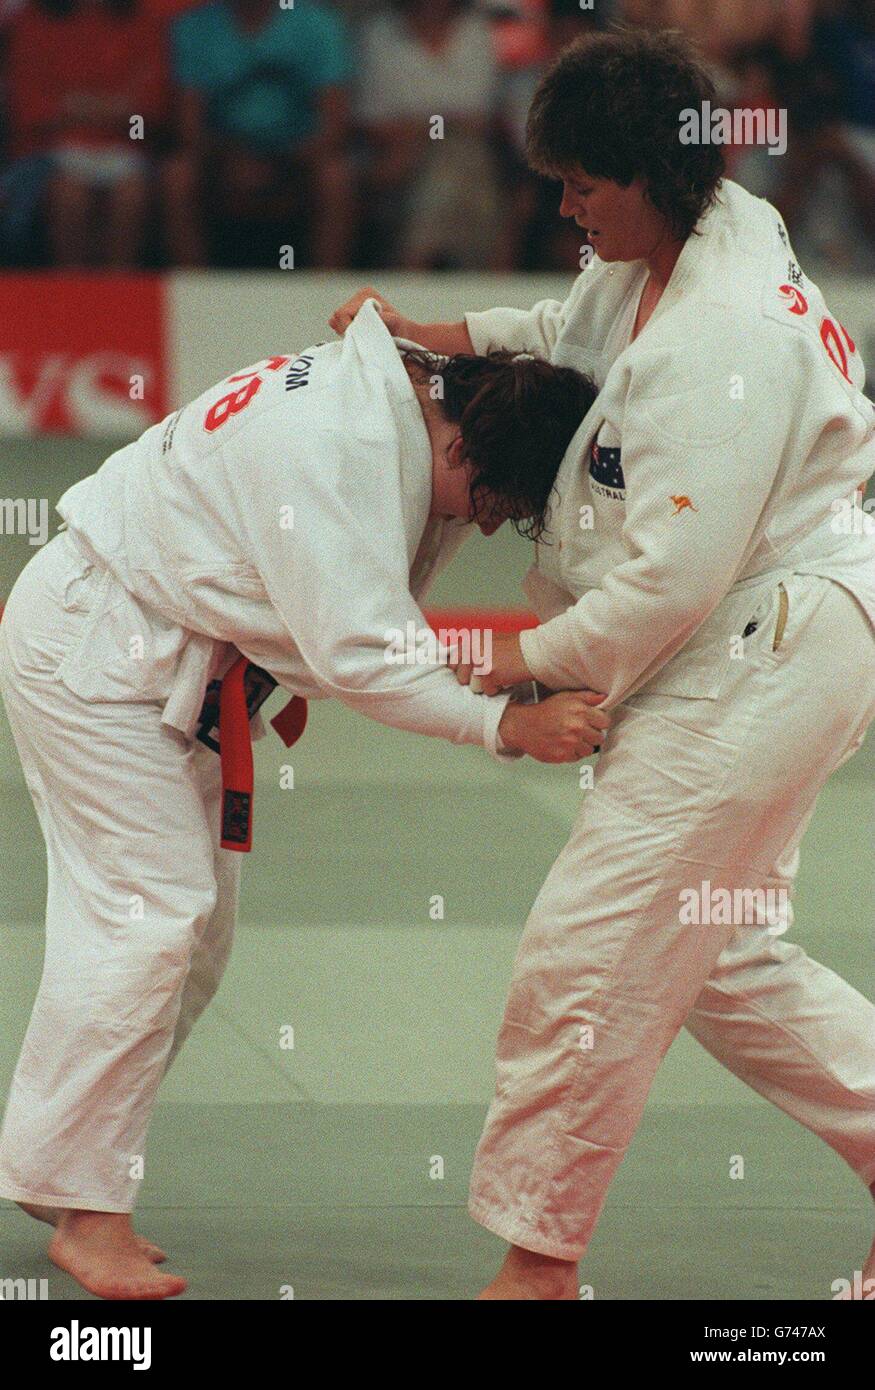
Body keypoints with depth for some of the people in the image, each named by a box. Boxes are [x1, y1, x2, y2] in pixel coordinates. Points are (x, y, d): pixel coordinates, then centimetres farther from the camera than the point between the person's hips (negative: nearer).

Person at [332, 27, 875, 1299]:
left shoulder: (720, 337, -25)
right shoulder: (672, 254, 5)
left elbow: (673, 576, -25)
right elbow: (579, 330, 28)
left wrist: (530, 660, -13)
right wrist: (443, 335, 13)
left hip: (763, 659, -11)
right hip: (748, 658, 11)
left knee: (588, 949, -7)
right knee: (719, 959, 18)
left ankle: (539, 1262, 4)